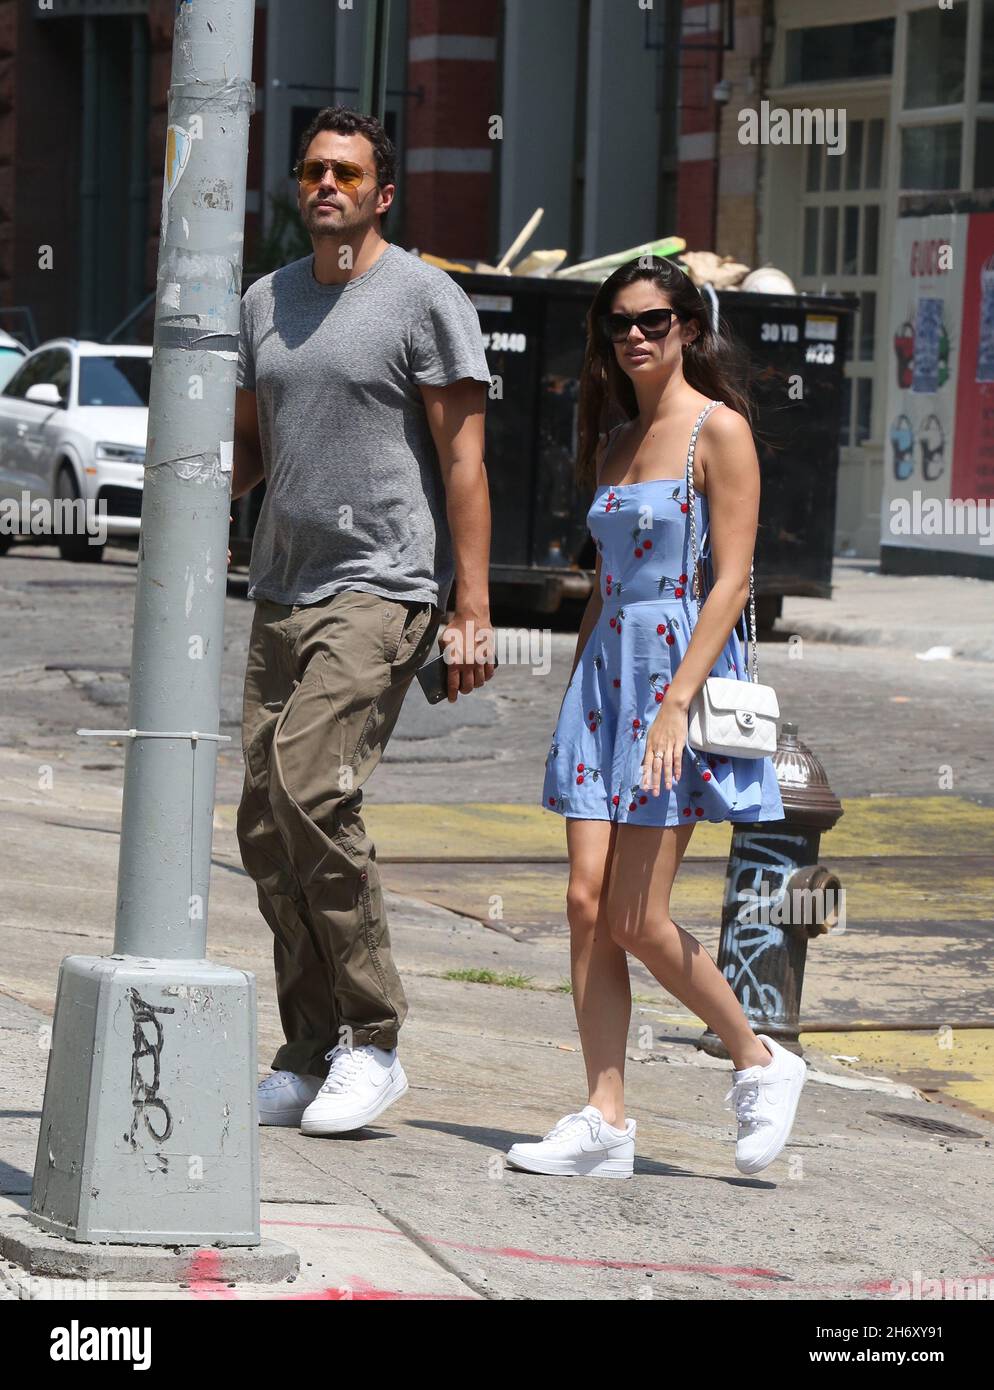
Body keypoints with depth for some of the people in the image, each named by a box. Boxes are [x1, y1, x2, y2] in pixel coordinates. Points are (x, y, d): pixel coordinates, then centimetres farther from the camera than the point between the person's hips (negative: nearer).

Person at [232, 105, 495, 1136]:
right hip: (283, 588, 7)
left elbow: (463, 459, -7)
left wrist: (472, 611, -13)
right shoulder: (265, 303, 15)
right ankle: (308, 1057, 10)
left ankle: (373, 1041, -11)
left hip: (382, 587, -7)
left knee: (312, 789, -20)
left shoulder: (425, 298, -4)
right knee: (266, 820, 2)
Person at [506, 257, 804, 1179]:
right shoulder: (614, 445, 15)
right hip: (606, 675, 7)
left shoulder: (719, 431, -7)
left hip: (683, 668, -7)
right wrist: (575, 700, 17)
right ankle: (605, 1121, 0)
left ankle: (759, 1061, 10)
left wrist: (675, 703, -20)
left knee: (636, 920, -10)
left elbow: (730, 582, -13)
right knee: (586, 904, -3)